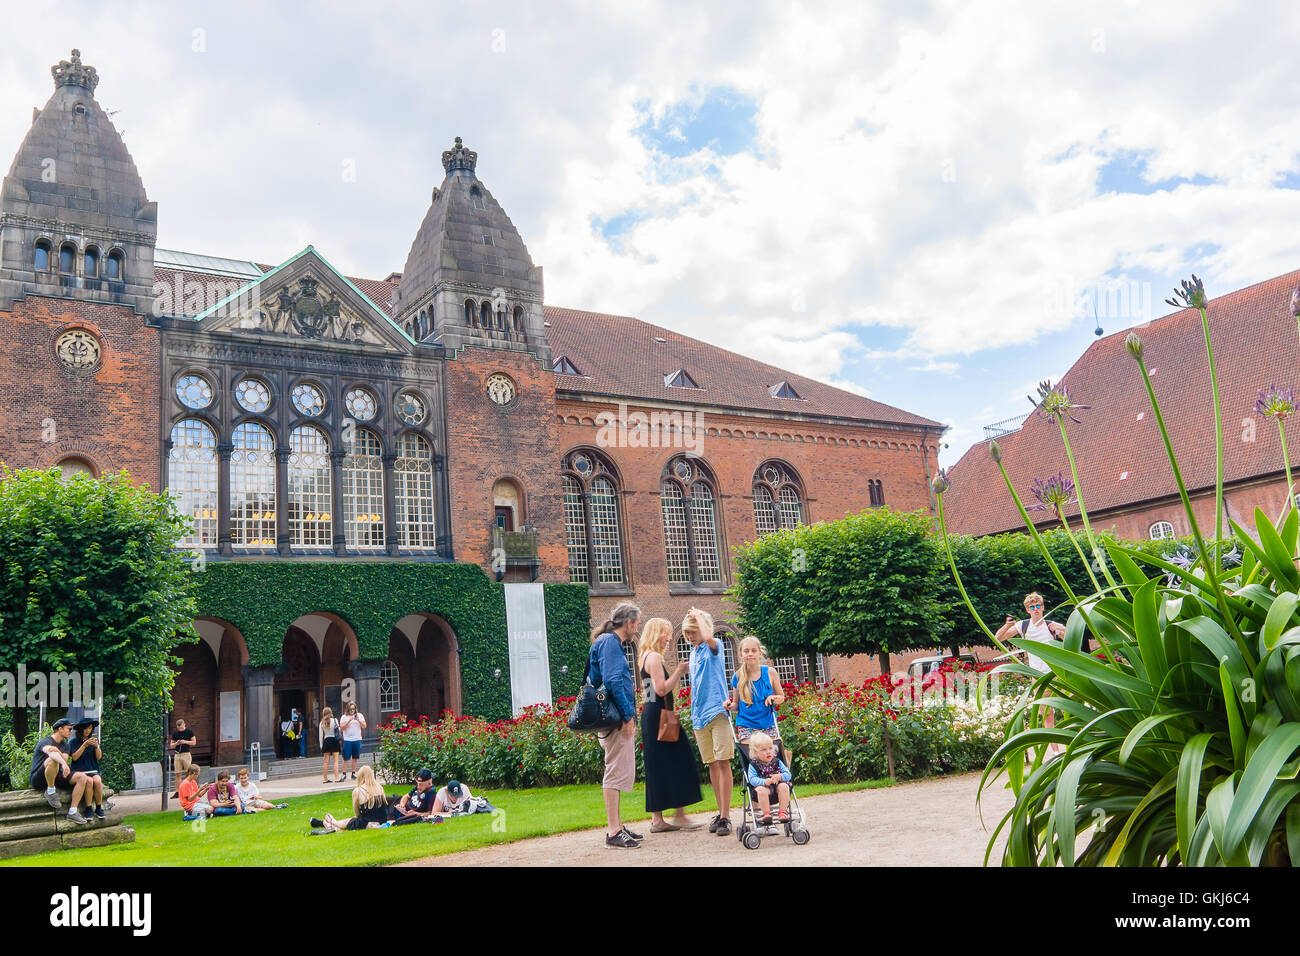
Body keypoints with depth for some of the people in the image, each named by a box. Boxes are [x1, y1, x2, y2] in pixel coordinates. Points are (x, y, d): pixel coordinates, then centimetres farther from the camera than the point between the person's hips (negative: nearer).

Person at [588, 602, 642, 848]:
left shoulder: (610, 642, 19)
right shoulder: (610, 643, -12)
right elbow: (612, 681, -21)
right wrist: (627, 716, -19)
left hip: (615, 719, 11)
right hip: (617, 719, -11)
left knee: (617, 773, 15)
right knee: (617, 773, -9)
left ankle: (616, 826, 22)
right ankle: (613, 831, -8)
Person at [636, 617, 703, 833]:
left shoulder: (646, 657, 18)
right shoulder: (654, 657, -13)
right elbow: (662, 689, -20)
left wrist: (677, 671, 14)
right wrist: (679, 671, -12)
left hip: (651, 715, 10)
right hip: (659, 715, -10)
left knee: (657, 766, 9)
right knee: (677, 763, -5)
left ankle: (657, 819, 10)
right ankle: (679, 814, -3)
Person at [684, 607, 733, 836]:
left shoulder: (714, 647, -4)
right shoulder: (693, 653, 17)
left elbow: (708, 637, -30)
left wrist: (699, 616, -13)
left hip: (717, 712, -7)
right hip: (699, 716, 7)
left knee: (723, 762, -7)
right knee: (712, 764, 10)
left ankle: (725, 817, -6)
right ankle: (721, 814, 17)